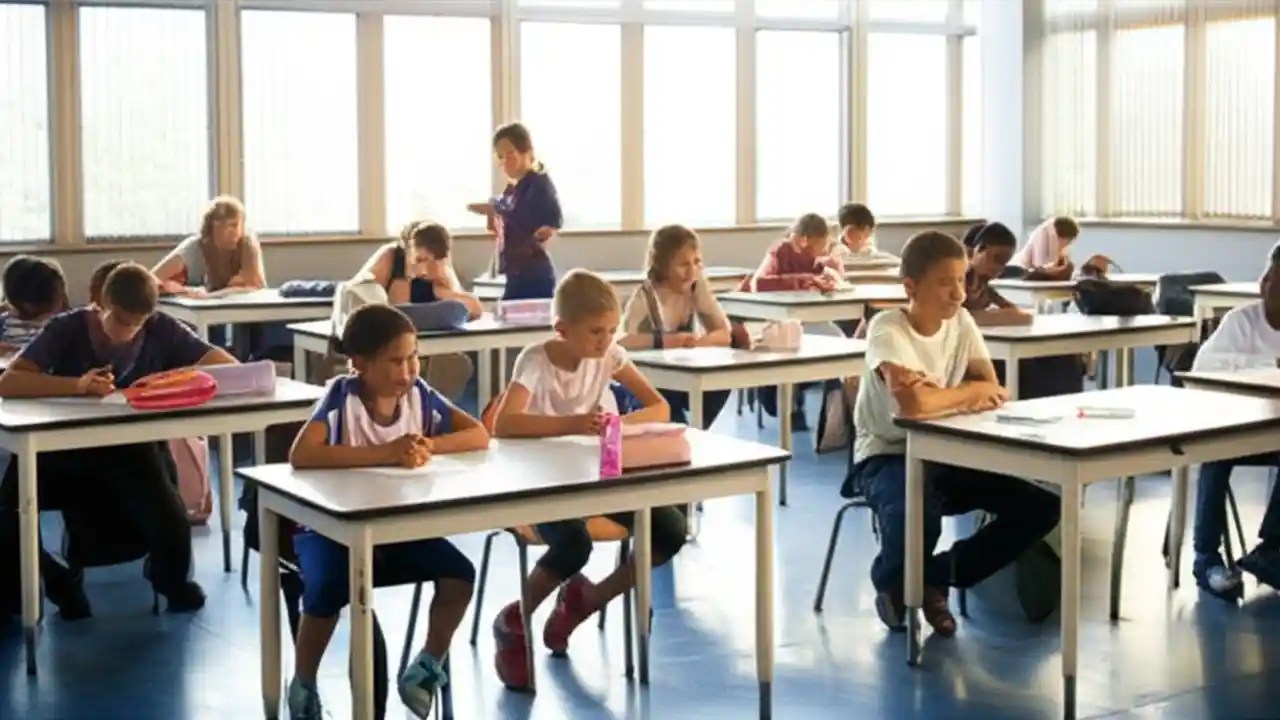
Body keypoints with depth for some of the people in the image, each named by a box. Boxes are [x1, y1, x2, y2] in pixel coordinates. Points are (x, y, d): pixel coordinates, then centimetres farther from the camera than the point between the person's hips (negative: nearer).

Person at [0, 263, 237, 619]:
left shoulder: (162, 330, -3)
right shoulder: (67, 328, -7)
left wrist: (171, 377, -23)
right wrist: (76, 385, -33)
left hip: (133, 453, 0)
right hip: (66, 453, 0)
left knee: (172, 527, -27)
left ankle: (169, 581, 15)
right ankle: (59, 583, 12)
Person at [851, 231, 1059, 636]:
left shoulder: (961, 322, 0)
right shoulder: (887, 330, -20)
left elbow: (993, 392, -4)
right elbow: (913, 403, -34)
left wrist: (940, 392, -24)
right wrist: (968, 391, -16)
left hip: (948, 453, 6)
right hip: (888, 456, -6)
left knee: (1041, 506, -10)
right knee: (917, 518, -39)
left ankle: (934, 579, 5)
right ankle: (893, 583, 0)